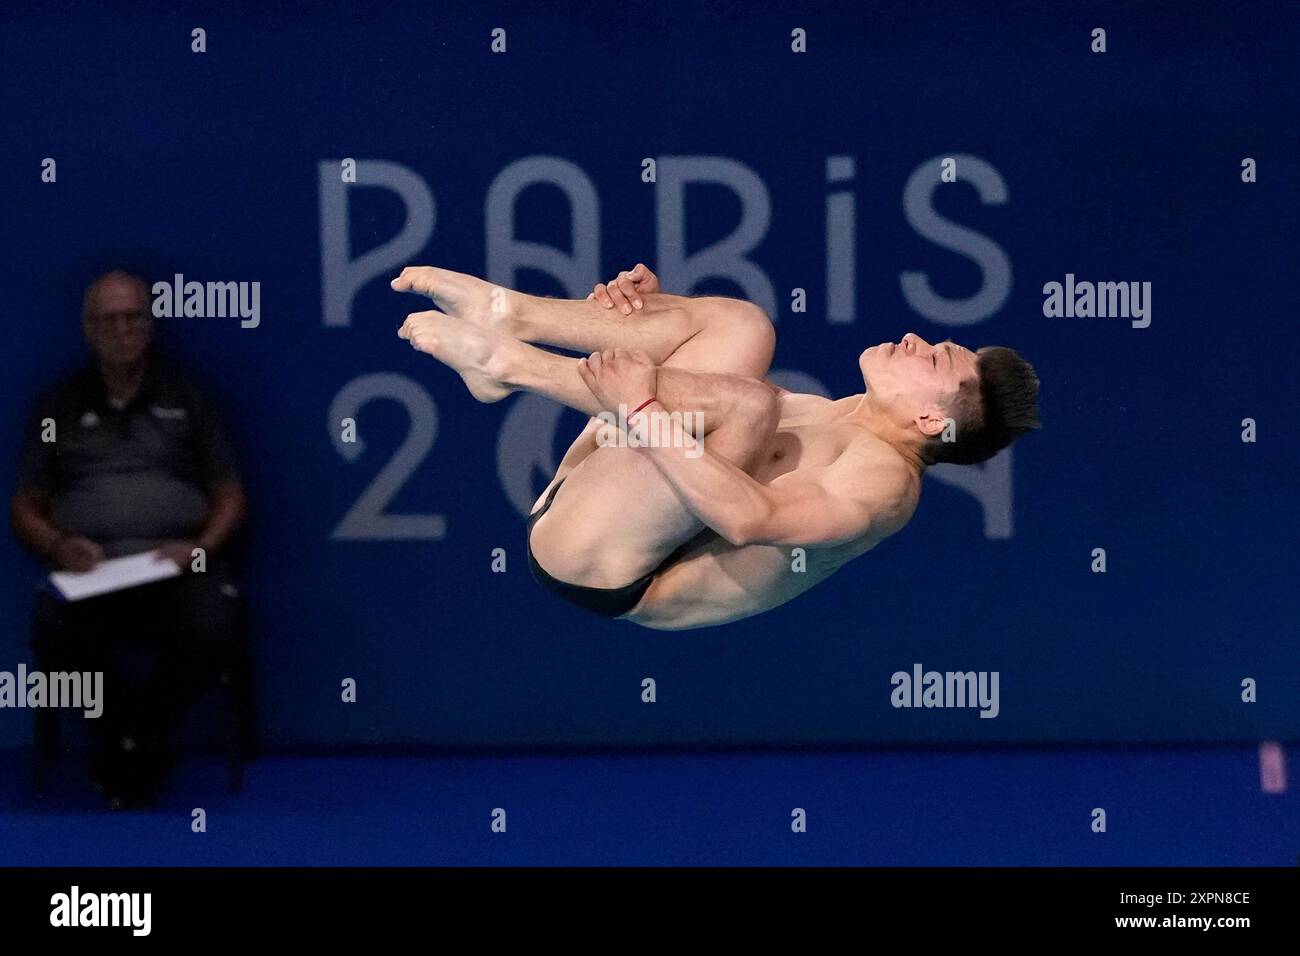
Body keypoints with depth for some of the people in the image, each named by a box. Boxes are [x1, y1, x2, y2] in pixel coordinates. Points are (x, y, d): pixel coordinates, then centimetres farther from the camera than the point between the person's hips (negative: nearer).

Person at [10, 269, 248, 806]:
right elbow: (25, 509, 16)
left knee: (211, 631, -35)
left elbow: (230, 497, 14)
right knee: (55, 634, -36)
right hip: (88, 568, 0)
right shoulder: (58, 409, 18)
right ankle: (122, 736, -8)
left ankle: (141, 735, -6)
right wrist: (59, 547, -6)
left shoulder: (187, 400, 17)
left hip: (177, 562, 0)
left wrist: (201, 548, -7)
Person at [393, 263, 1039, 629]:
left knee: (747, 402, -28)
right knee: (740, 326, 7)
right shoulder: (834, 416, 22)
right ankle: (513, 314, -12)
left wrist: (641, 408, -25)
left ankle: (508, 361, -16)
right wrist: (643, 304, 10)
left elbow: (751, 518, -26)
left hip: (595, 566, -9)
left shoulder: (885, 477, -8)